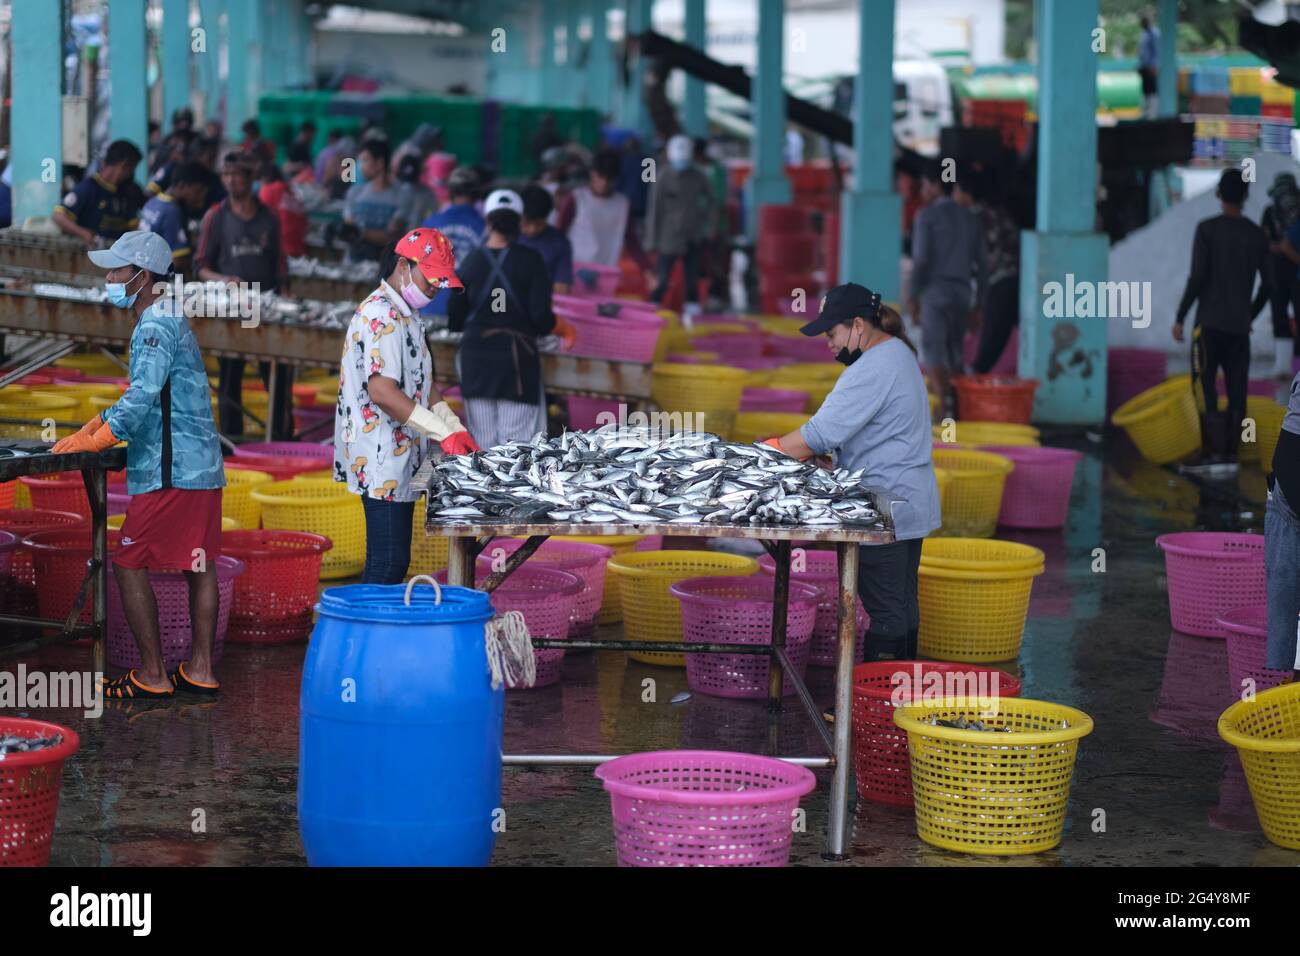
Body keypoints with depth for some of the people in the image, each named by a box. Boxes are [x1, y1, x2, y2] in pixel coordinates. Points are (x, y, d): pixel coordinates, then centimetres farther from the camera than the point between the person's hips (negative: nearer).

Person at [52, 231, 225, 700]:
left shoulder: (155, 328, -15)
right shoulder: (171, 322, 17)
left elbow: (140, 401, -24)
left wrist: (93, 443, -14)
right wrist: (88, 430, 17)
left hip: (169, 472, -10)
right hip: (202, 467, 10)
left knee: (129, 565, -3)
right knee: (197, 566, 12)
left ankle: (152, 675, -1)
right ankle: (201, 669, 17)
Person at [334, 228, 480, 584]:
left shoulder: (403, 315, 19)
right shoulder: (381, 315, -15)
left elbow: (422, 385, 23)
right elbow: (382, 392, -24)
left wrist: (457, 429, 9)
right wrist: (444, 433, -23)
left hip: (399, 460, 11)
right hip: (382, 462, -11)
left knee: (394, 562, 11)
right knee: (387, 565, -11)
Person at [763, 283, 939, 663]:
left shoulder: (872, 369, -20)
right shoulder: (897, 352, 14)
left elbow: (821, 434, -23)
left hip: (885, 511, -11)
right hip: (908, 503, 11)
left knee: (885, 610, -7)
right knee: (902, 607, 14)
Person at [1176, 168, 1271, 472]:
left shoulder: (1208, 230, -5)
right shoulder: (1257, 235, 8)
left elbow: (1197, 278, -11)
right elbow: (1267, 284, 10)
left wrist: (1179, 318, -3)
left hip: (1210, 322, -4)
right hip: (1240, 326, 4)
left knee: (1204, 387, -3)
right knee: (1237, 391, 5)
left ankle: (1213, 451, -12)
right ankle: (1231, 453, 4)